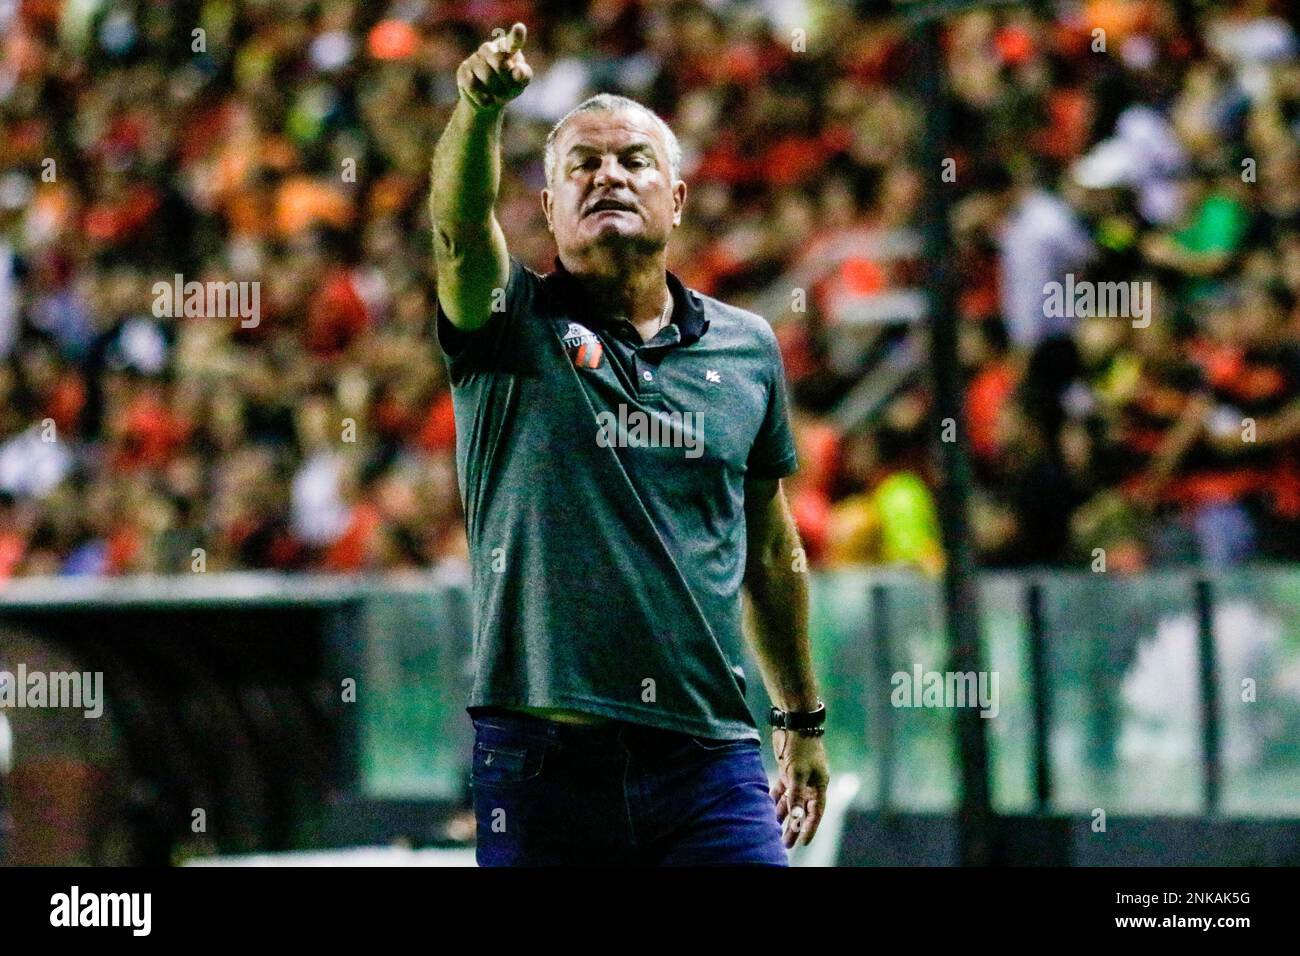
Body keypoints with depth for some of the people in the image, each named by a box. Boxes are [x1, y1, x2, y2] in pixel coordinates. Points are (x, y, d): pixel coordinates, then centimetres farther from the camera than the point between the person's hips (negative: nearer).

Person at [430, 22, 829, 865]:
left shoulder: (748, 348, 13)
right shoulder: (513, 331, 3)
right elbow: (461, 226, -20)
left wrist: (802, 718, 26)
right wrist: (481, 107, -39)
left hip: (710, 763, 2)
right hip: (539, 759, -2)